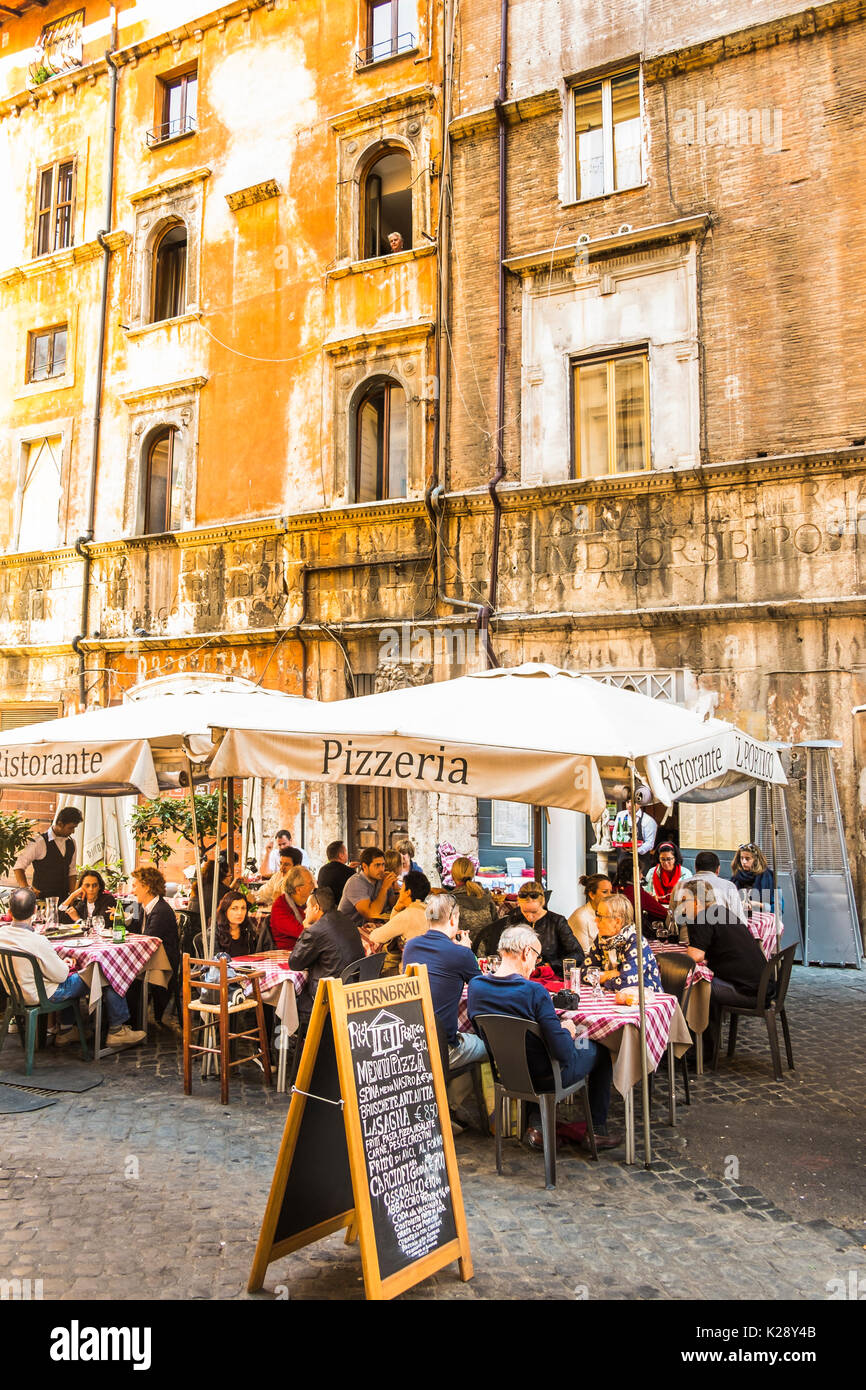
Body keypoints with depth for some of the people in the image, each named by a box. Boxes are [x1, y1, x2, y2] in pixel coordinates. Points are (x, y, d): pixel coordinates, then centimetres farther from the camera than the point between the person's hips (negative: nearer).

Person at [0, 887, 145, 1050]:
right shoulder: (38, 942, -32)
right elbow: (60, 975, -21)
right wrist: (65, 963, 1)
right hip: (42, 995, -8)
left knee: (73, 974, 32)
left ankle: (66, 1030, 34)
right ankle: (116, 1030, 13)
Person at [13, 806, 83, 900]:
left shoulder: (71, 843, 9)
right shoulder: (39, 842, -10)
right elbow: (18, 867, -9)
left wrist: (72, 895, 4)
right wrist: (27, 889, -20)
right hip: (42, 898, -5)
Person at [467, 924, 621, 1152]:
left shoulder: (475, 986, -11)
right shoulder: (534, 991, -29)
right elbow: (563, 1054, -27)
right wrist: (566, 1030, -3)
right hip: (545, 1076, -5)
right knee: (601, 1049, 20)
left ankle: (536, 1123, 25)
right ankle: (596, 1131, 30)